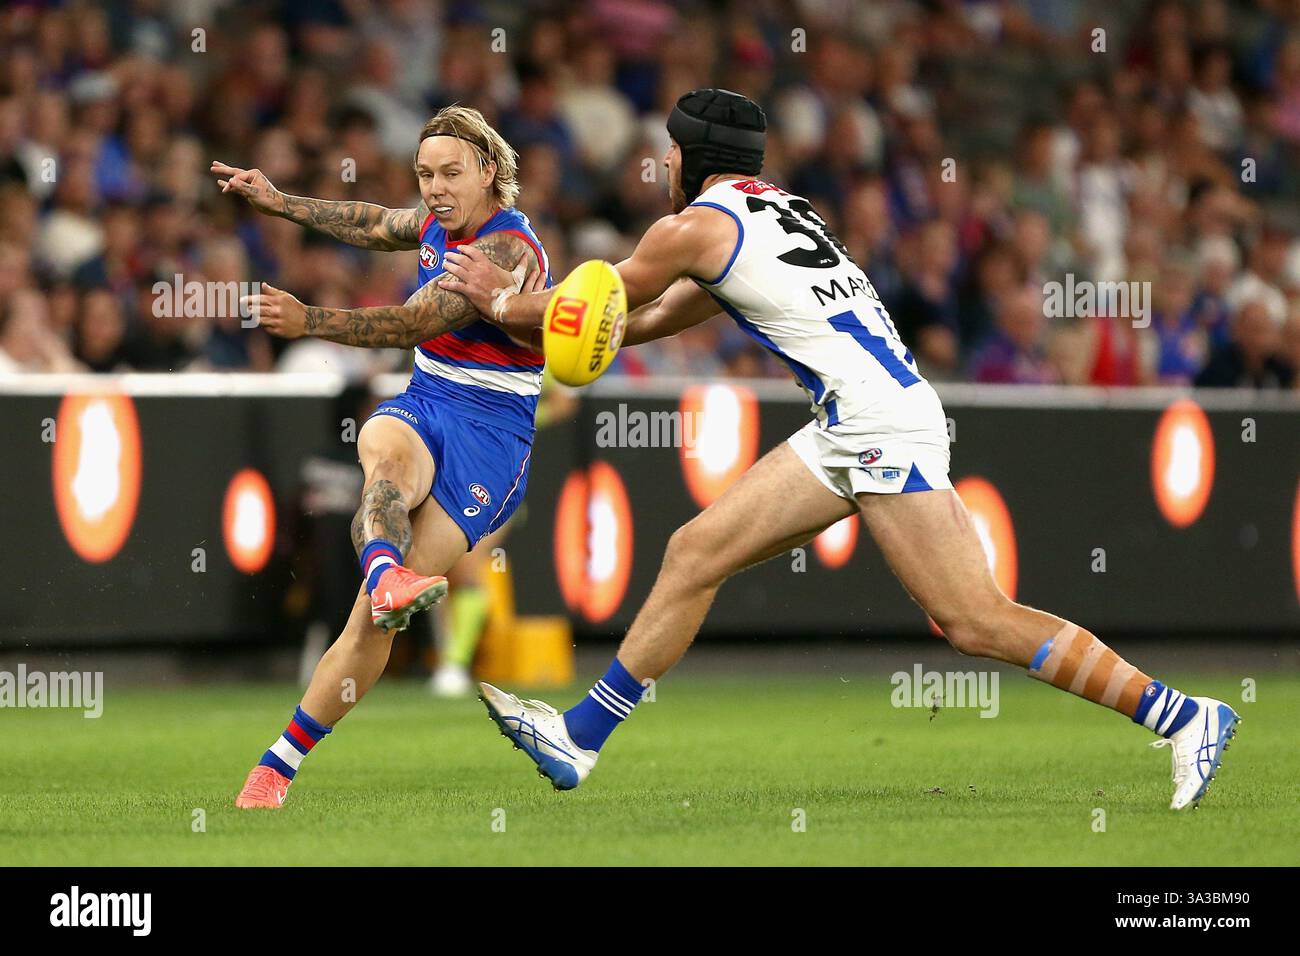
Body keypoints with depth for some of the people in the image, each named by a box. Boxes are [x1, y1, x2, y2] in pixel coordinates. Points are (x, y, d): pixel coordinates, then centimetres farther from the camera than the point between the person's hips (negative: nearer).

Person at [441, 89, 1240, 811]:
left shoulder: (697, 226, -5)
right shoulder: (773, 209, 22)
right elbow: (656, 319, 33)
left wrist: (500, 300, 21)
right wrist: (534, 318, 31)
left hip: (885, 426, -10)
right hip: (849, 433, 10)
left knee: (975, 621, -13)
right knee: (695, 553, 10)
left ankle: (1183, 717, -9)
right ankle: (581, 737, 14)